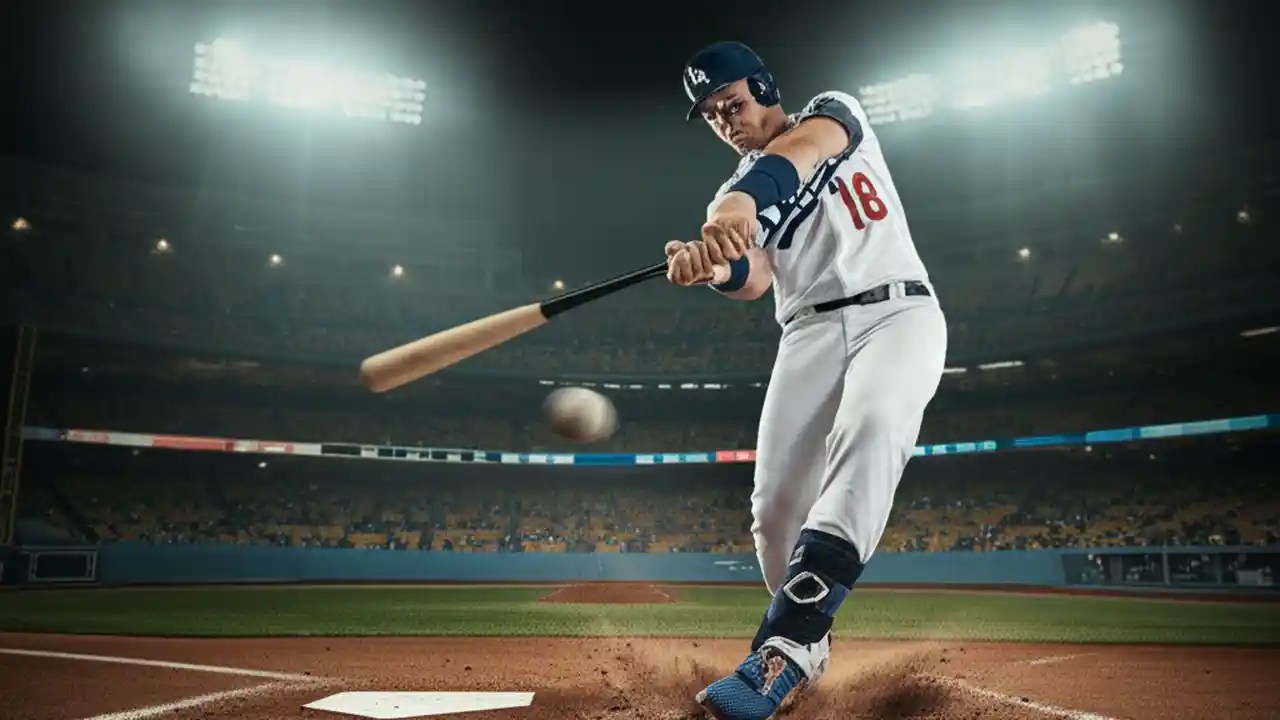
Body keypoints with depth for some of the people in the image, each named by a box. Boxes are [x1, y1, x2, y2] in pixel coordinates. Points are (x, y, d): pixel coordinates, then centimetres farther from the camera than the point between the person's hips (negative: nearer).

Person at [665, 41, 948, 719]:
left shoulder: (833, 109, 7)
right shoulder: (733, 195, 13)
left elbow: (801, 148, -20)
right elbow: (753, 279, -9)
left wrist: (742, 201, -42)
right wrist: (715, 264, -35)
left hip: (898, 311, -3)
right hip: (811, 333, 4)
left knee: (872, 431, -33)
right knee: (774, 507, -8)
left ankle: (783, 643, -40)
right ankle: (805, 643, 17)